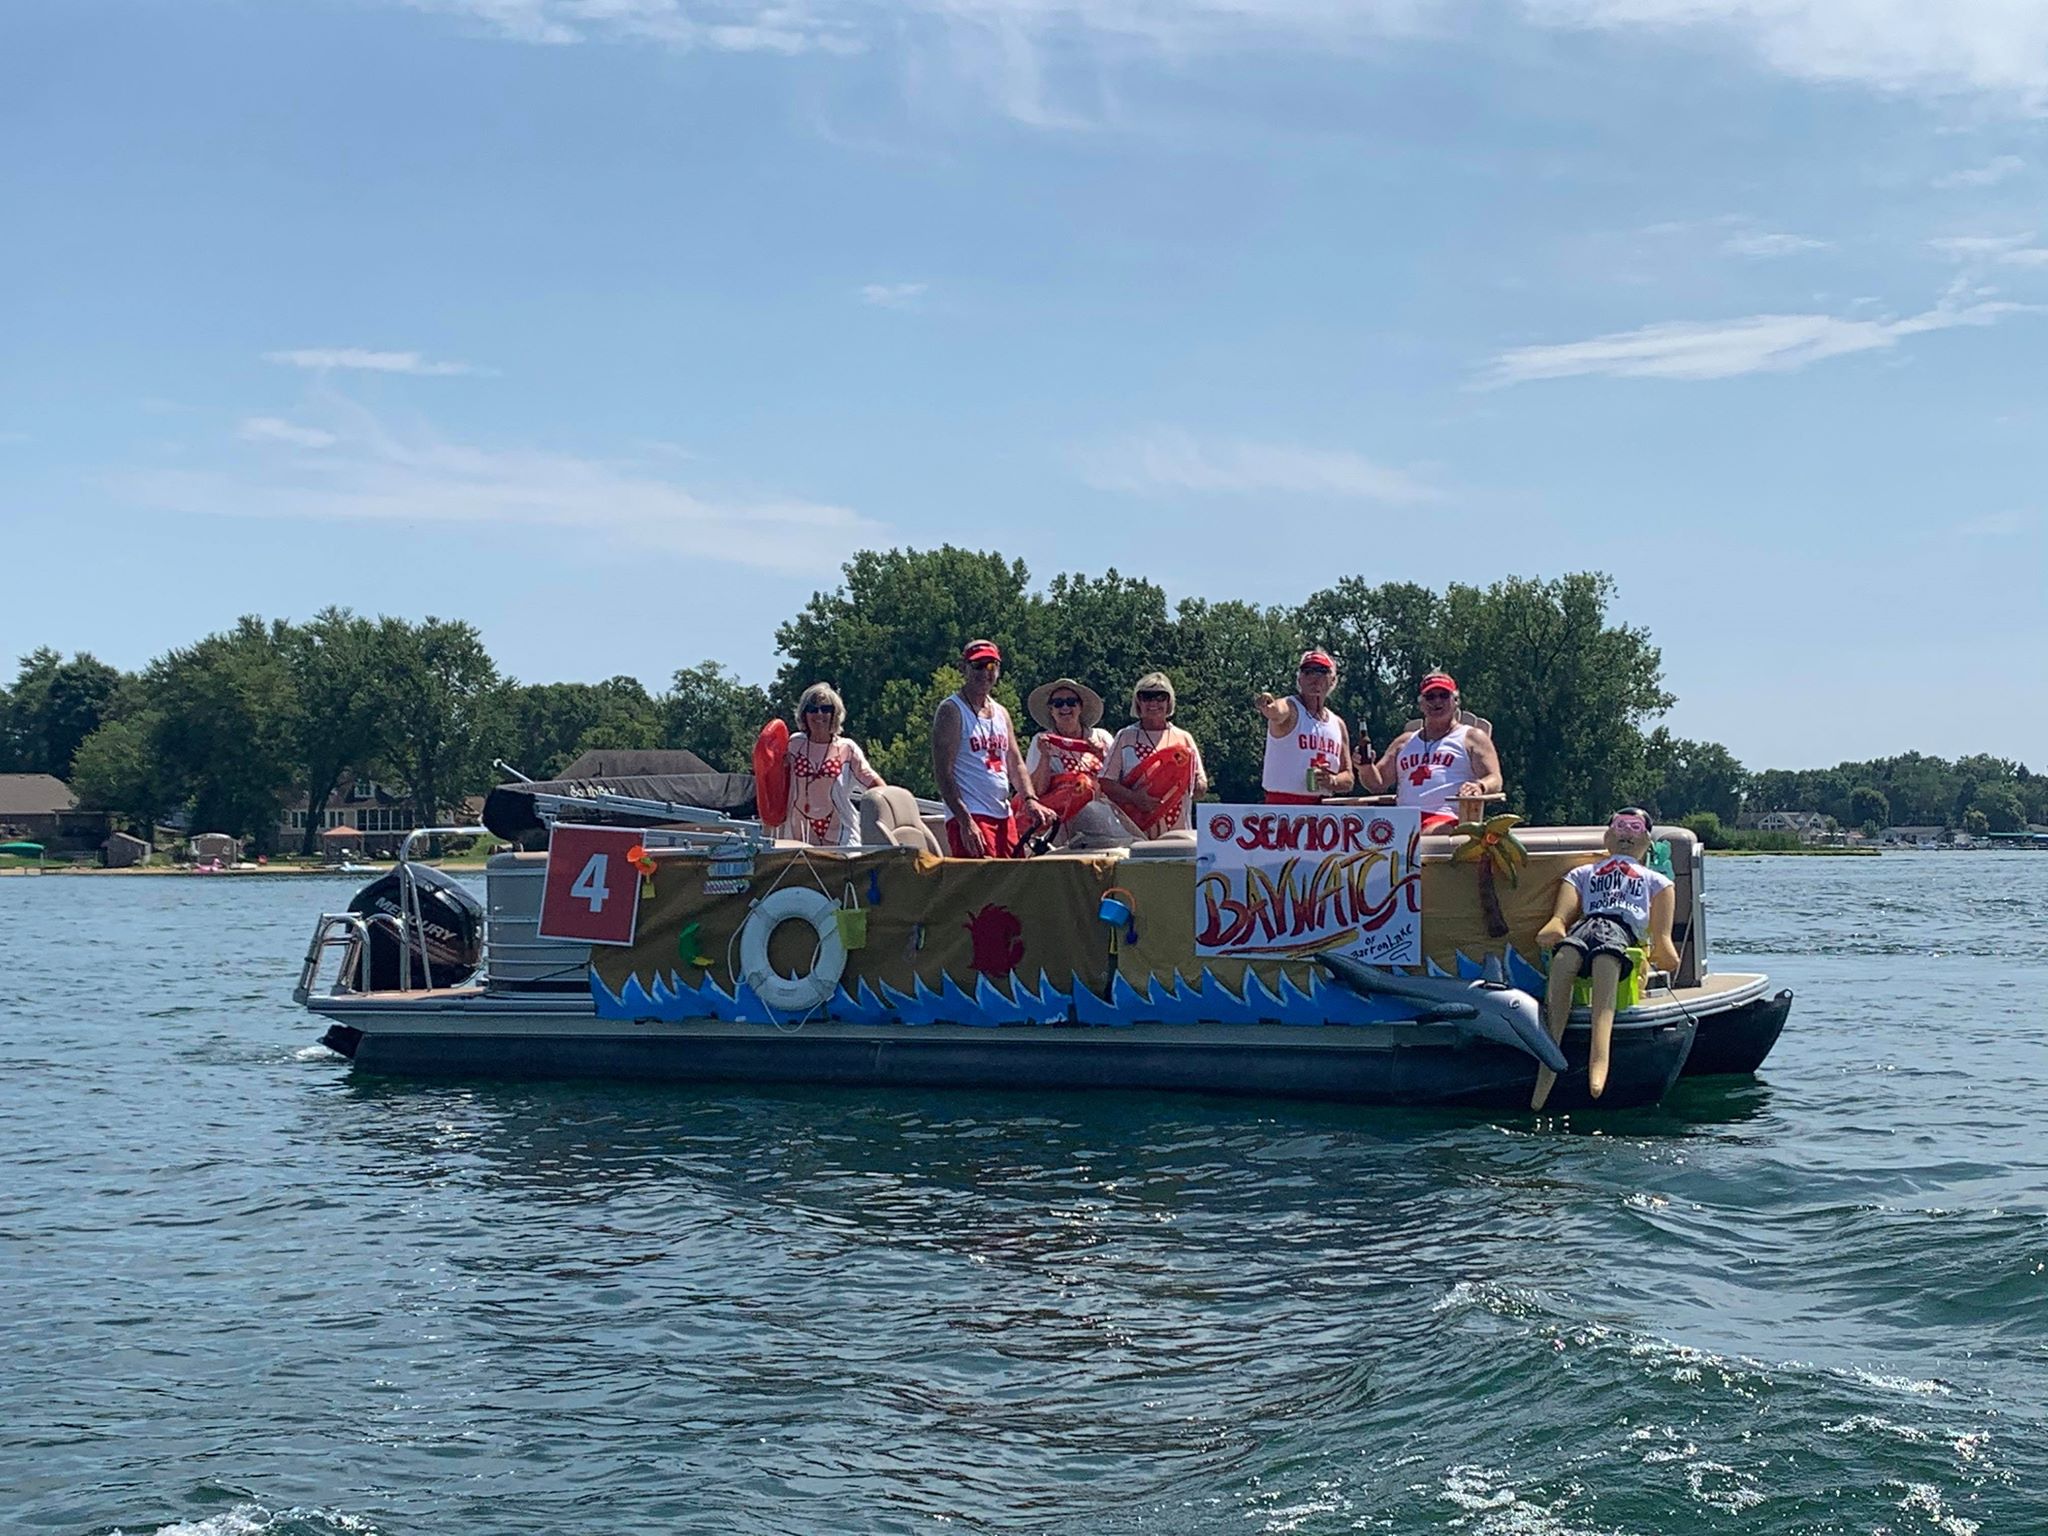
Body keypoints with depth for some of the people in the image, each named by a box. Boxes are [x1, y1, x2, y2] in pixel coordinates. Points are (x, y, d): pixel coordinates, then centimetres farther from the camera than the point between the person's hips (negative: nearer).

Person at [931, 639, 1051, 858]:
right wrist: (965, 821, -21)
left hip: (1004, 816, 8)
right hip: (969, 817, -8)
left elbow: (1015, 764, 19)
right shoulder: (952, 711, -5)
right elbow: (943, 772, -12)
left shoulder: (1001, 714, 18)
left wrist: (1029, 799, -2)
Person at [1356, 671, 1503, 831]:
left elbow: (1495, 781, 6)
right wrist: (1366, 767, 3)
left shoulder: (1472, 737, 17)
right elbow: (1377, 783, 27)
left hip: (1446, 819, -4)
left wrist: (1480, 786, -18)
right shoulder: (1405, 742, 29)